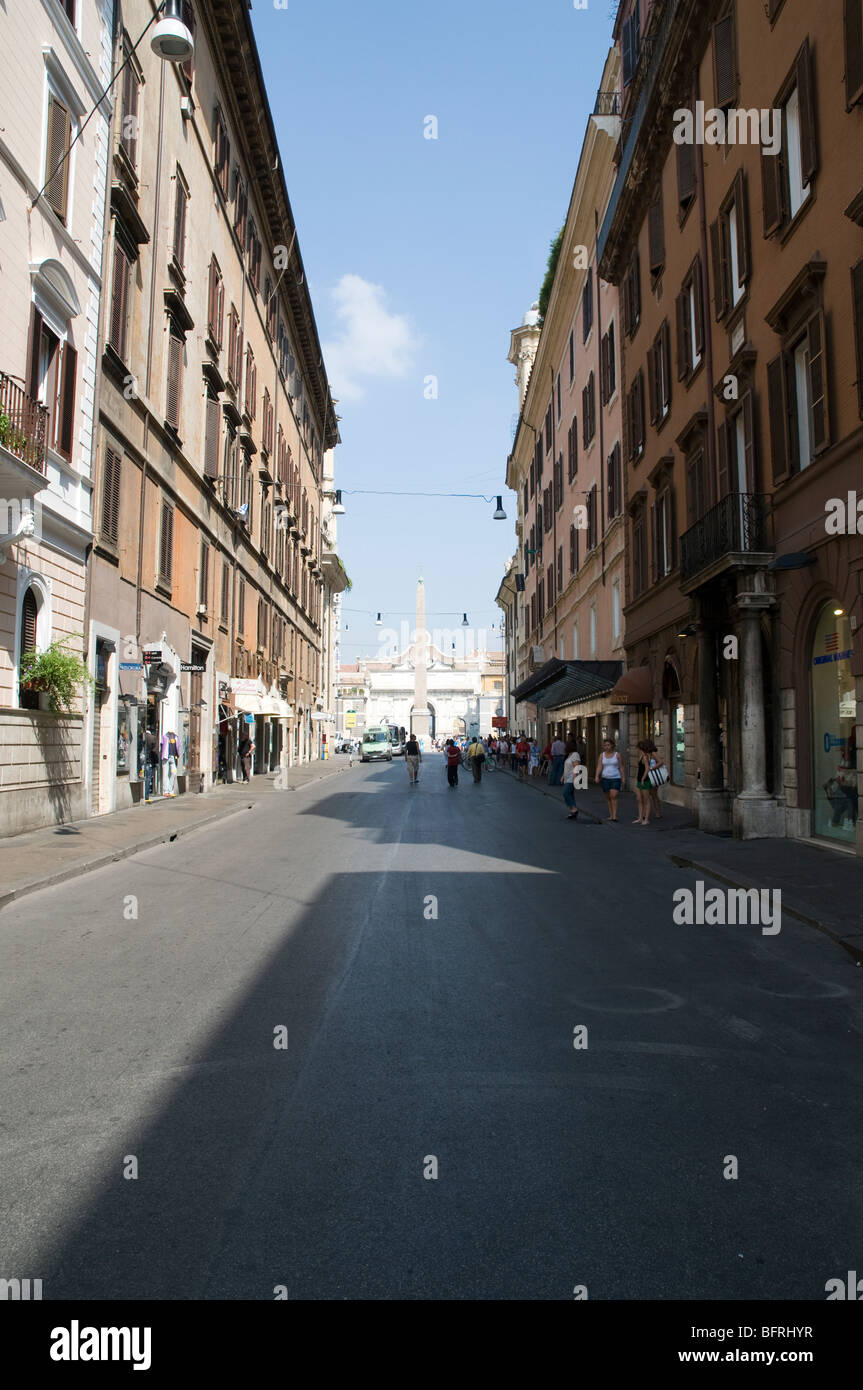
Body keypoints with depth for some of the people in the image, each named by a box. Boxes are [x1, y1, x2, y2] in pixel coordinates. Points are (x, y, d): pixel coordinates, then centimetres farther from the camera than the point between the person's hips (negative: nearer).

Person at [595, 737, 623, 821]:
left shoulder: (617, 754, 1)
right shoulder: (602, 755, 5)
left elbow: (620, 767, 5)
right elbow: (599, 767, -1)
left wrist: (623, 778, 2)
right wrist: (597, 776, -15)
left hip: (616, 778, -3)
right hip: (605, 779, 3)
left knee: (613, 796, -16)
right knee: (608, 798, 9)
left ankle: (614, 817, -17)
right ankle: (611, 815, 20)